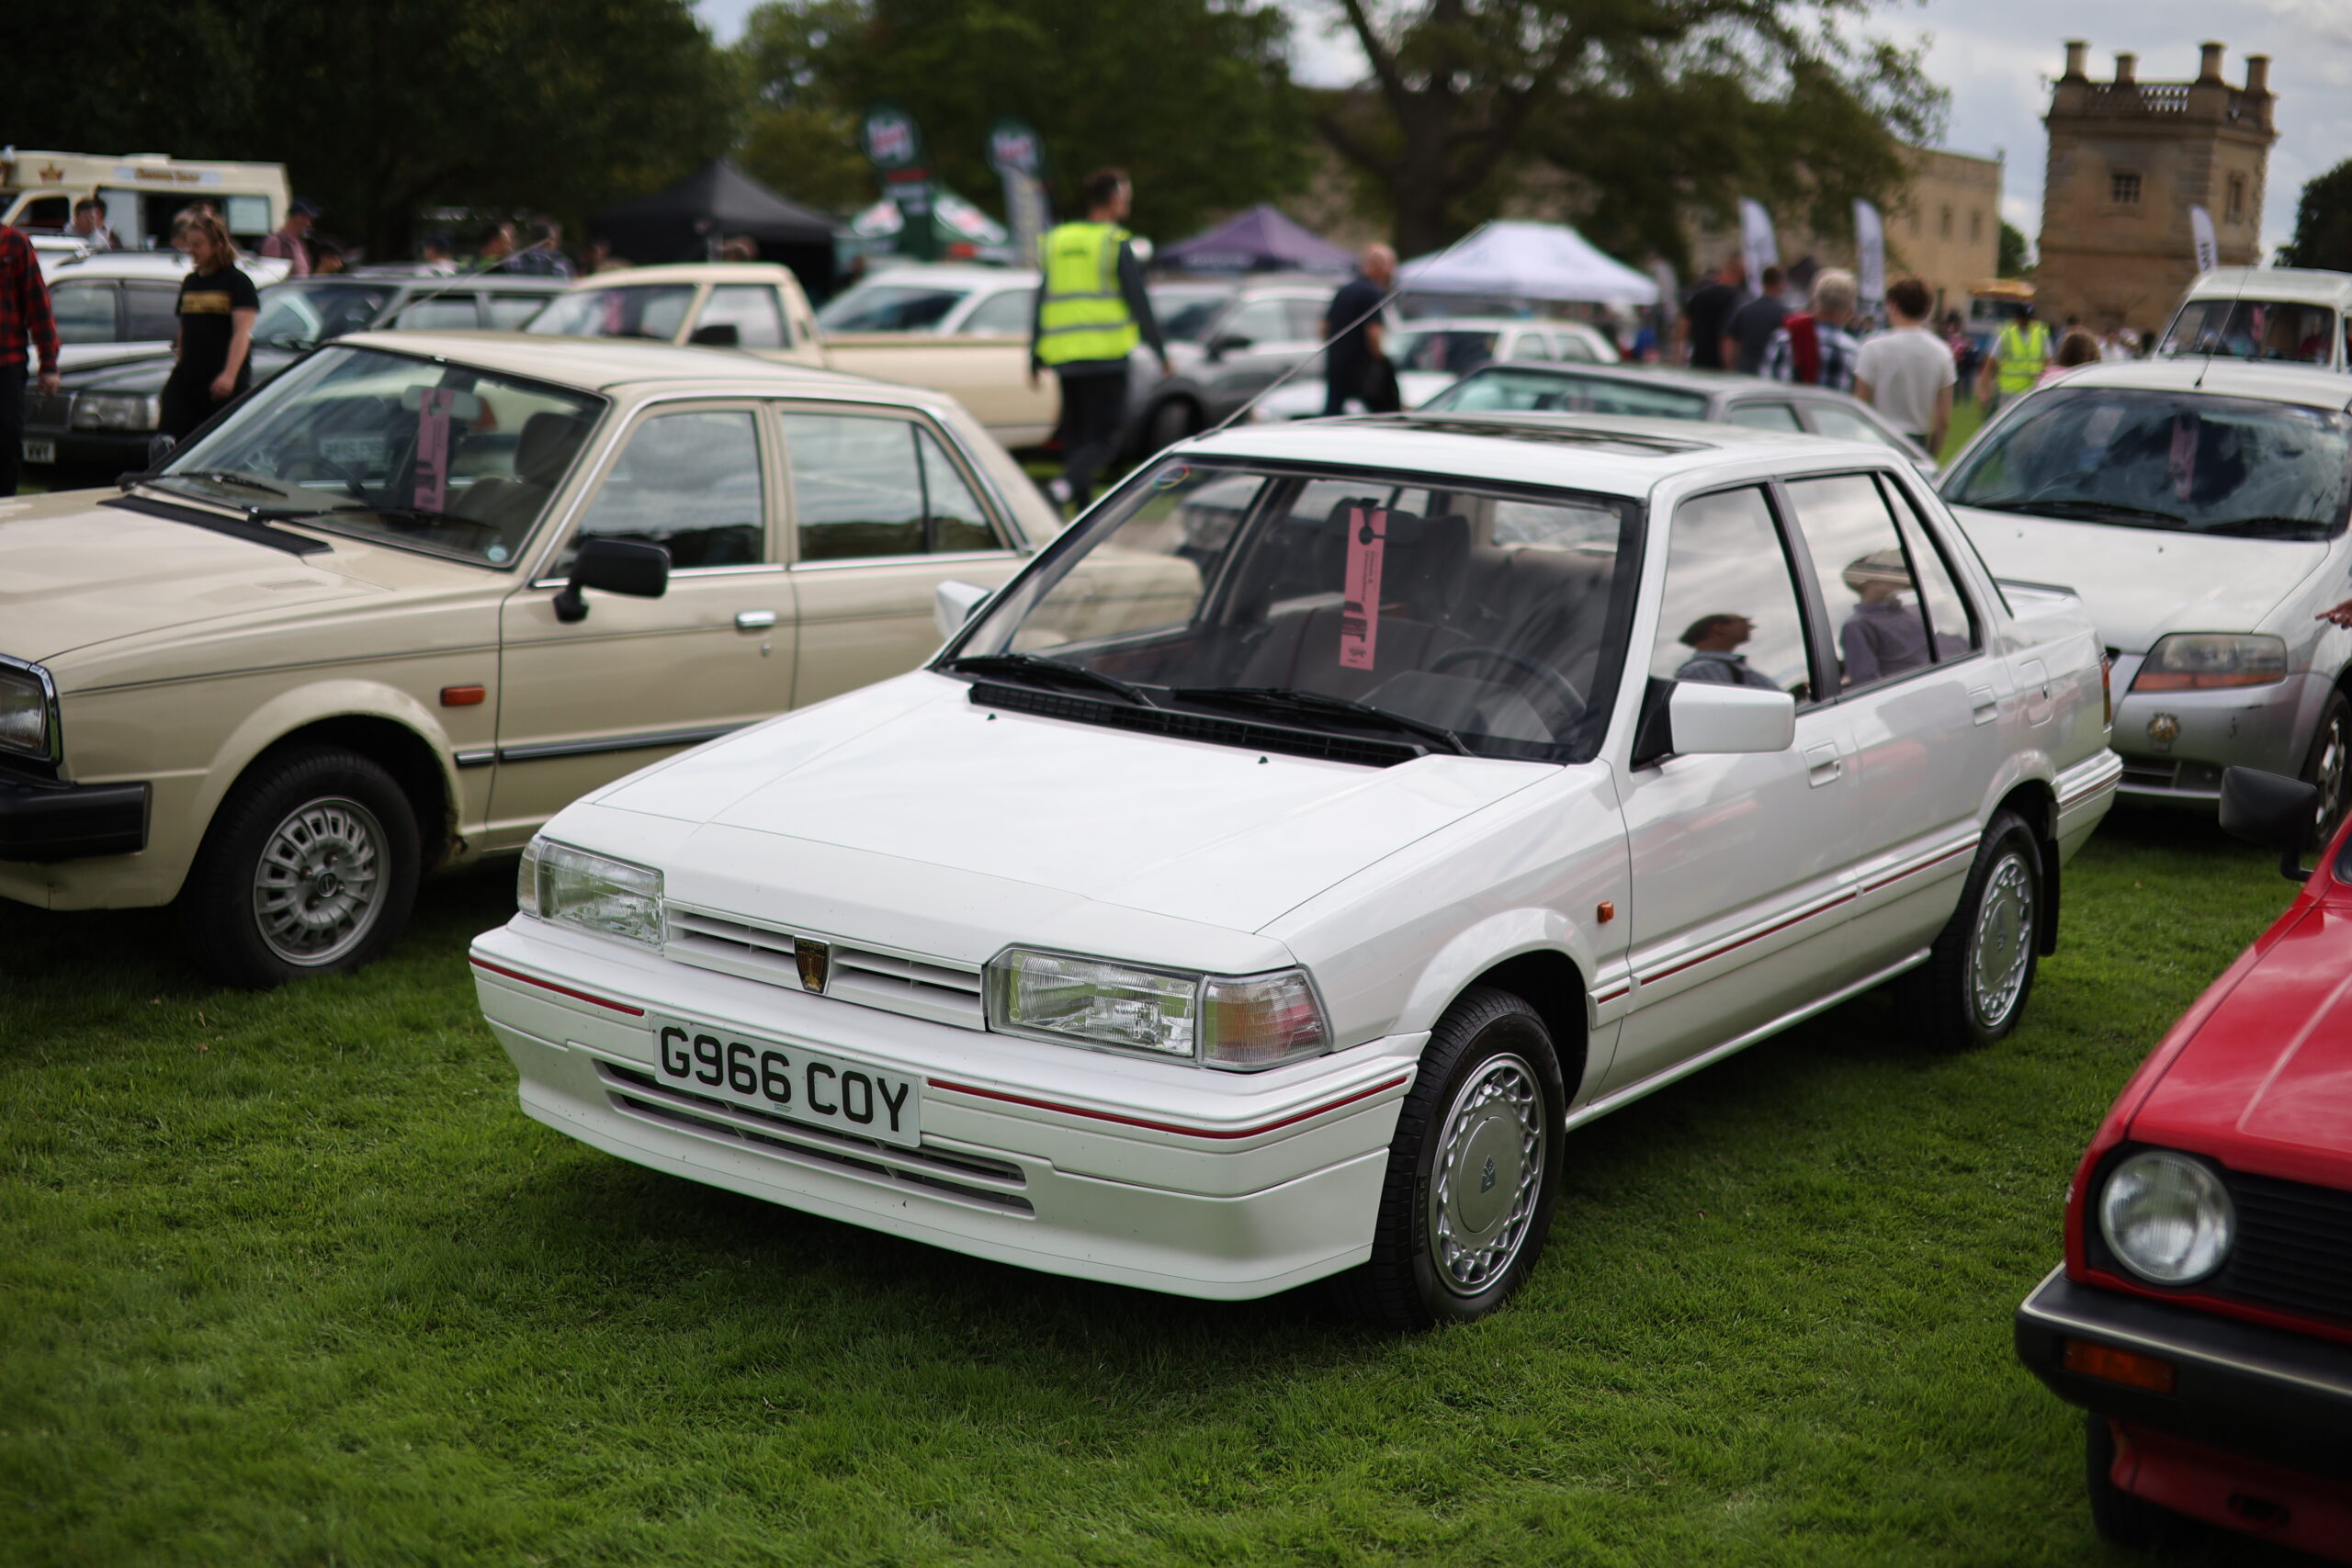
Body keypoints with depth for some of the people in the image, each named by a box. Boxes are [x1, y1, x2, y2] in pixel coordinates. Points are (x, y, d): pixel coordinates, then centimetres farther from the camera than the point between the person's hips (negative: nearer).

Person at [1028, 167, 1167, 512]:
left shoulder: (1057, 241, 13)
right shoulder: (1115, 244, -4)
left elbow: (1041, 305, 13)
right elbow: (1139, 302, -6)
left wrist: (1035, 358, 17)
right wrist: (1160, 352, 2)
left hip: (1065, 355, 5)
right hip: (1106, 354, -5)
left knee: (1076, 435, 12)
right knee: (1104, 437, -5)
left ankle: (1084, 512, 12)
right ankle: (1067, 484, -29)